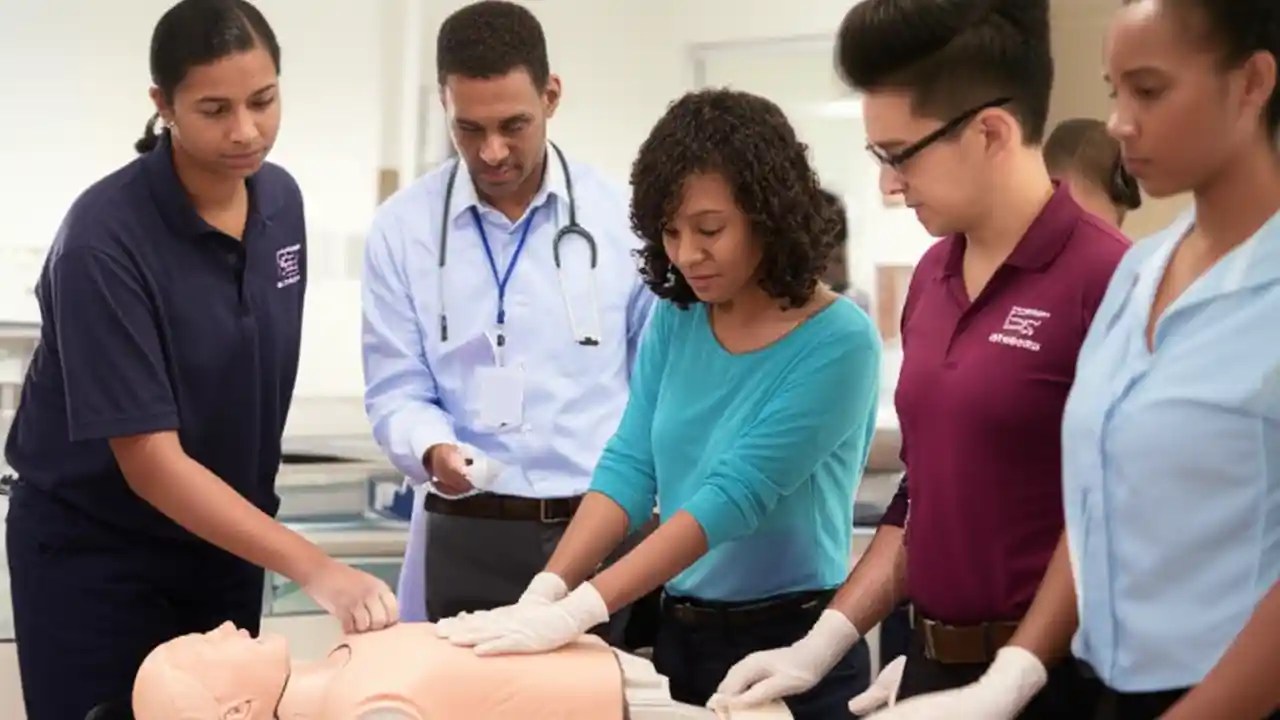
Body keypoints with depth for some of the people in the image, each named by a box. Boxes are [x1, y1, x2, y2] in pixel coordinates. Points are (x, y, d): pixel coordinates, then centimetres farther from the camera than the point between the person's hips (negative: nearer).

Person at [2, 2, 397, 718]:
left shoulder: (282, 198, -5)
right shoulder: (105, 240, -24)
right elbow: (150, 461, -26)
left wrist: (266, 542, 13)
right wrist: (313, 568, -32)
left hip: (223, 543, 5)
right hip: (97, 556, -5)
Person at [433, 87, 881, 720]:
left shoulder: (837, 341, -16)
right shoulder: (675, 319, 2)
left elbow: (735, 495, -23)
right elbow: (629, 464, -3)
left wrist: (578, 612, -30)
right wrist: (544, 593, -19)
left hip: (790, 646, -5)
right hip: (678, 633, 5)